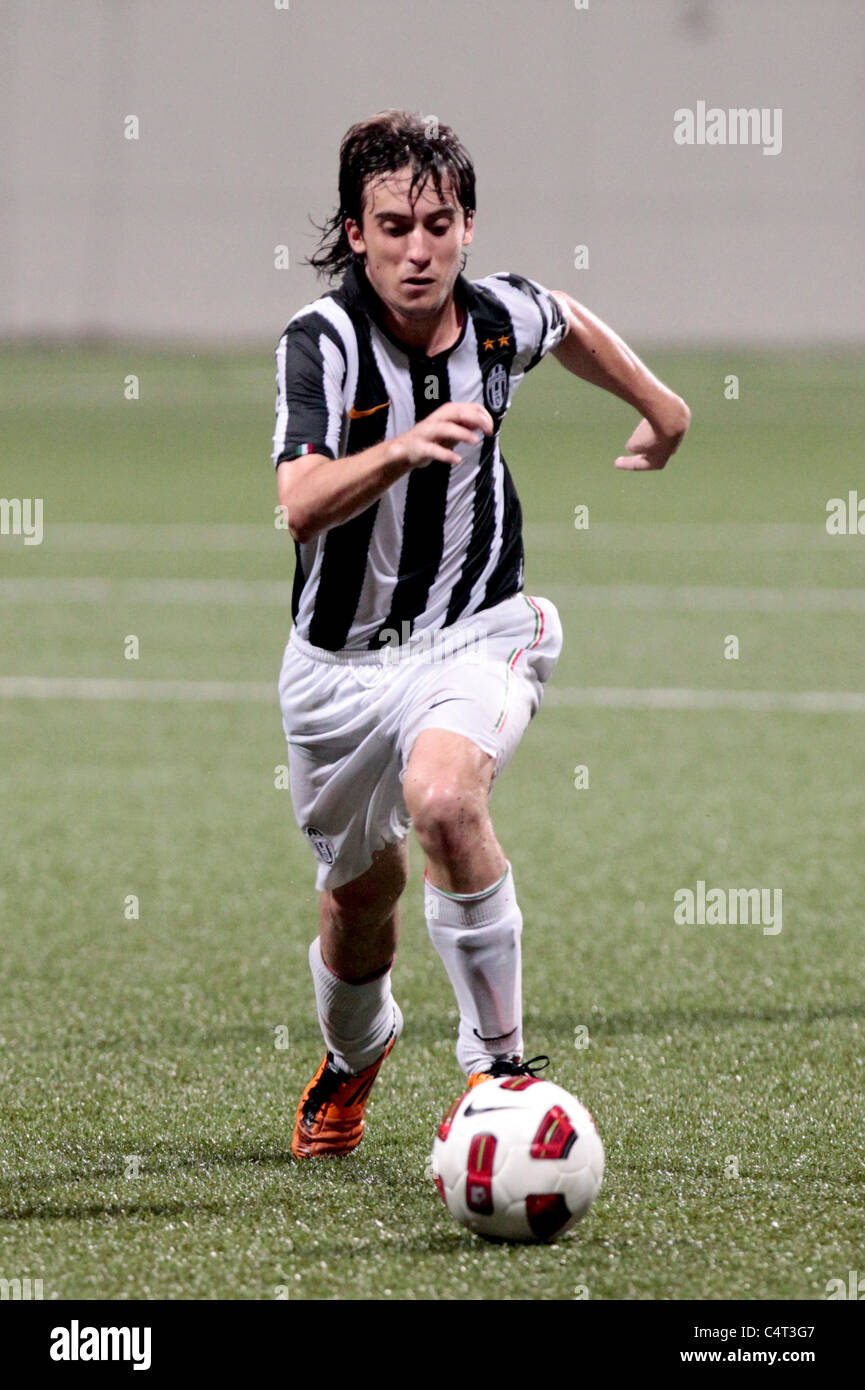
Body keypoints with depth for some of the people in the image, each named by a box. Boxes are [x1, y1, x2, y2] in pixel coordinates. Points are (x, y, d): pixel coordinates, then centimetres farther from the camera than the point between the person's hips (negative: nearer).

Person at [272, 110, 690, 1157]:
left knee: (442, 796, -32)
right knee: (359, 897, 15)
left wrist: (658, 404, 31)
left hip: (474, 635, 0)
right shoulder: (321, 341, -20)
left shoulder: (504, 316, -9)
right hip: (341, 658, 0)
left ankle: (498, 1063, -21)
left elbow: (574, 325, 19)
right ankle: (352, 1053, 50)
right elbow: (302, 506, -36)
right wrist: (404, 448, -52)